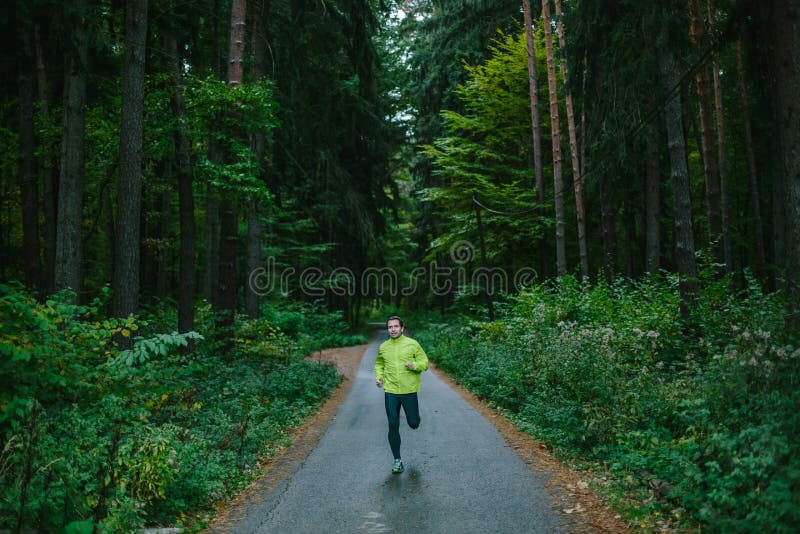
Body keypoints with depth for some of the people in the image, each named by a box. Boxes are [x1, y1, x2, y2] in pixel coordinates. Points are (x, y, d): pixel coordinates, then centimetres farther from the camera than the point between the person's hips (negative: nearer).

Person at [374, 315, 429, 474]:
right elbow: (378, 364, 21)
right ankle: (397, 461, 14)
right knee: (393, 426, 1)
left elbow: (425, 362, 1)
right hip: (390, 392, 2)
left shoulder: (412, 344, -3)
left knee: (413, 423, 7)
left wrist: (414, 365, -20)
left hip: (409, 391, -1)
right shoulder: (383, 347, 6)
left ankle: (412, 415, 45)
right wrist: (379, 376, 2)